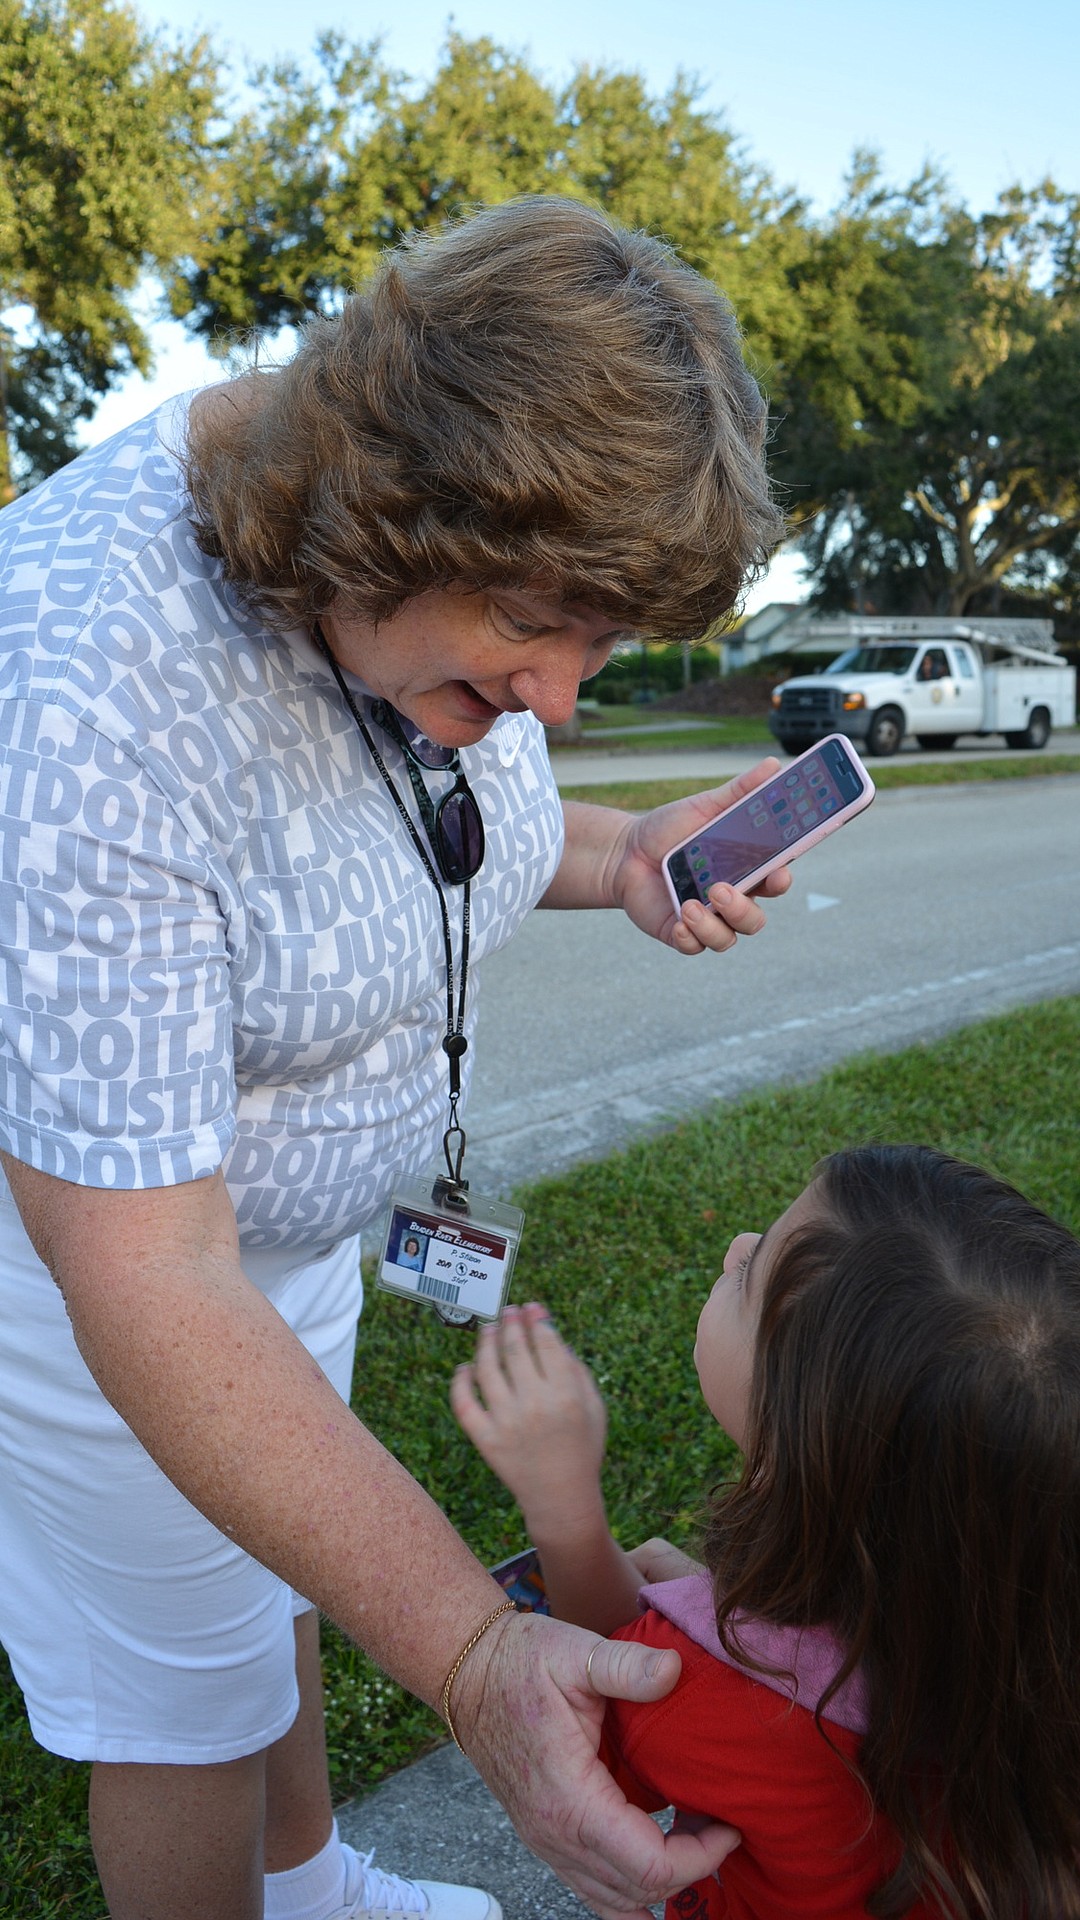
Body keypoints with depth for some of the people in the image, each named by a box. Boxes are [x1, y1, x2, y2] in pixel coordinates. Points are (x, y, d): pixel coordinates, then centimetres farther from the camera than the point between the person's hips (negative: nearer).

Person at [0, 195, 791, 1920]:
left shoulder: (441, 575, -13)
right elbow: (145, 1277, -37)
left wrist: (616, 859, -11)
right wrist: (470, 1660, -37)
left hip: (293, 1209, 8)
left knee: (282, 1578, 28)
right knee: (189, 1702, 14)